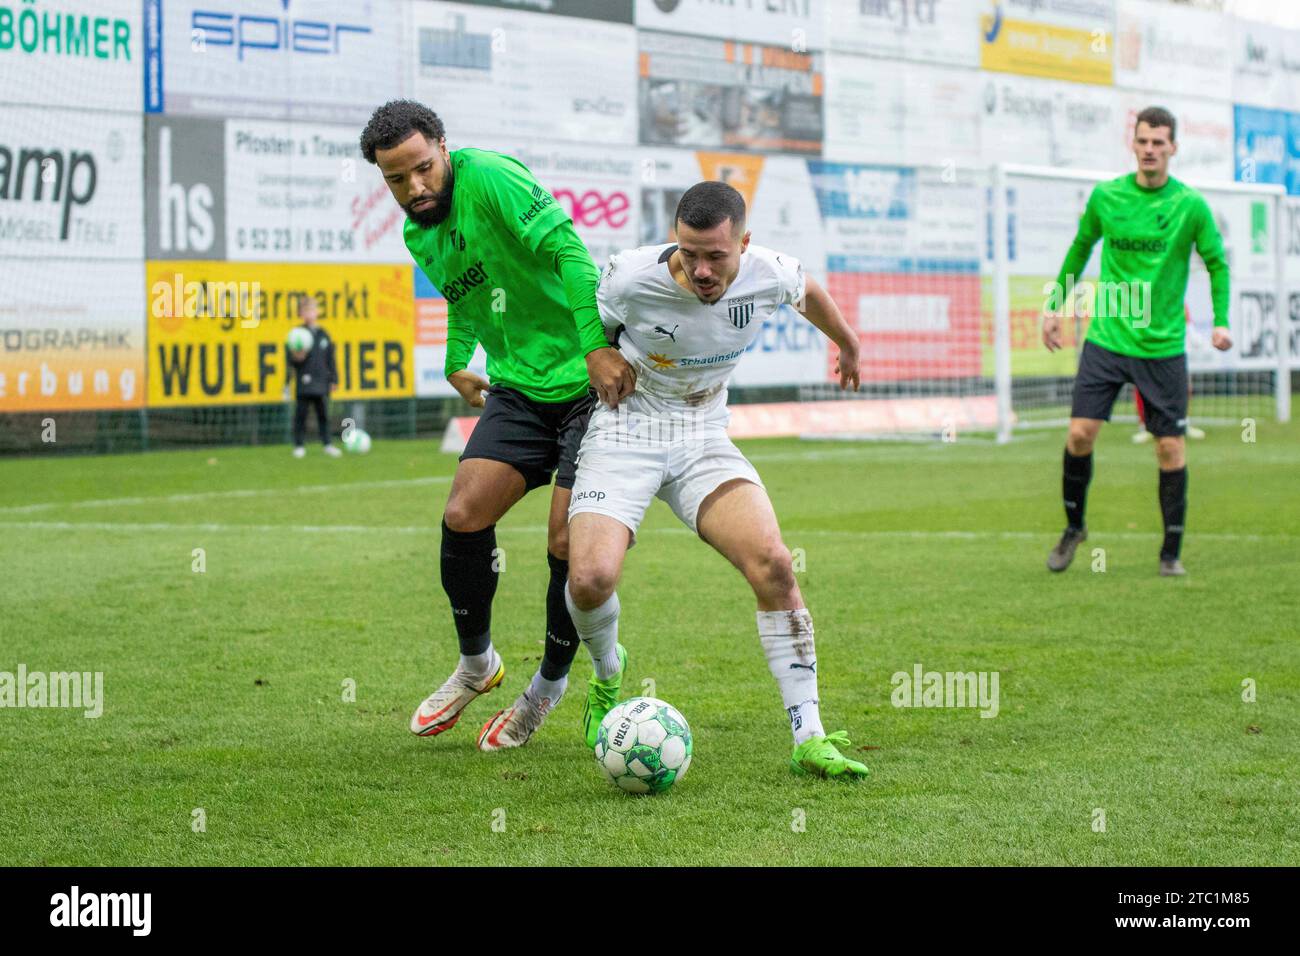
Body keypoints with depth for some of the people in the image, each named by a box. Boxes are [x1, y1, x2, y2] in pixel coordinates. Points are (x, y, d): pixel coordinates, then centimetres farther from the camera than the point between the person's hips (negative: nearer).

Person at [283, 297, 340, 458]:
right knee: (301, 413, 1)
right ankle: (299, 445, 7)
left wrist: (333, 379, 11)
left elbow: (330, 359, 13)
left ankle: (327, 444, 14)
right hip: (304, 382, -4)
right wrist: (296, 357, -30)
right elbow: (290, 359, -7)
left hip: (321, 383, 4)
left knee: (323, 413, 8)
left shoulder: (323, 335, 8)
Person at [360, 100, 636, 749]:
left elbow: (566, 250, -25)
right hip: (519, 389, 7)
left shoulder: (488, 178, -16)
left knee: (570, 543, -10)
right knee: (464, 515, -7)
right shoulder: (419, 235, 10)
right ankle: (476, 664, 17)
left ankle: (550, 684, 14)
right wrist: (456, 361, 19)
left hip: (592, 381, -7)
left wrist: (598, 347, -30)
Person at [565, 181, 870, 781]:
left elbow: (807, 293, 14)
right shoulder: (630, 278, -22)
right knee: (591, 579, -24)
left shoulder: (769, 275, -13)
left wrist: (848, 345, 32)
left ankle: (809, 740, -15)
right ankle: (607, 675, 13)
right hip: (624, 434, -2)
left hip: (704, 440, 2)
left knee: (772, 562, -21)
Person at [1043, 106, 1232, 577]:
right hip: (1106, 339, 1)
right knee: (1080, 433, -6)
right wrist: (1055, 304, 15)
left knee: (1170, 447, -1)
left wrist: (1220, 321, -5)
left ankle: (1171, 552, 10)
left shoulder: (1191, 206, -4)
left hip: (1163, 347, -1)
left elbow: (1217, 264, 6)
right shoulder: (1105, 197, 1)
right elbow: (1080, 248, 17)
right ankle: (1074, 526, 16)